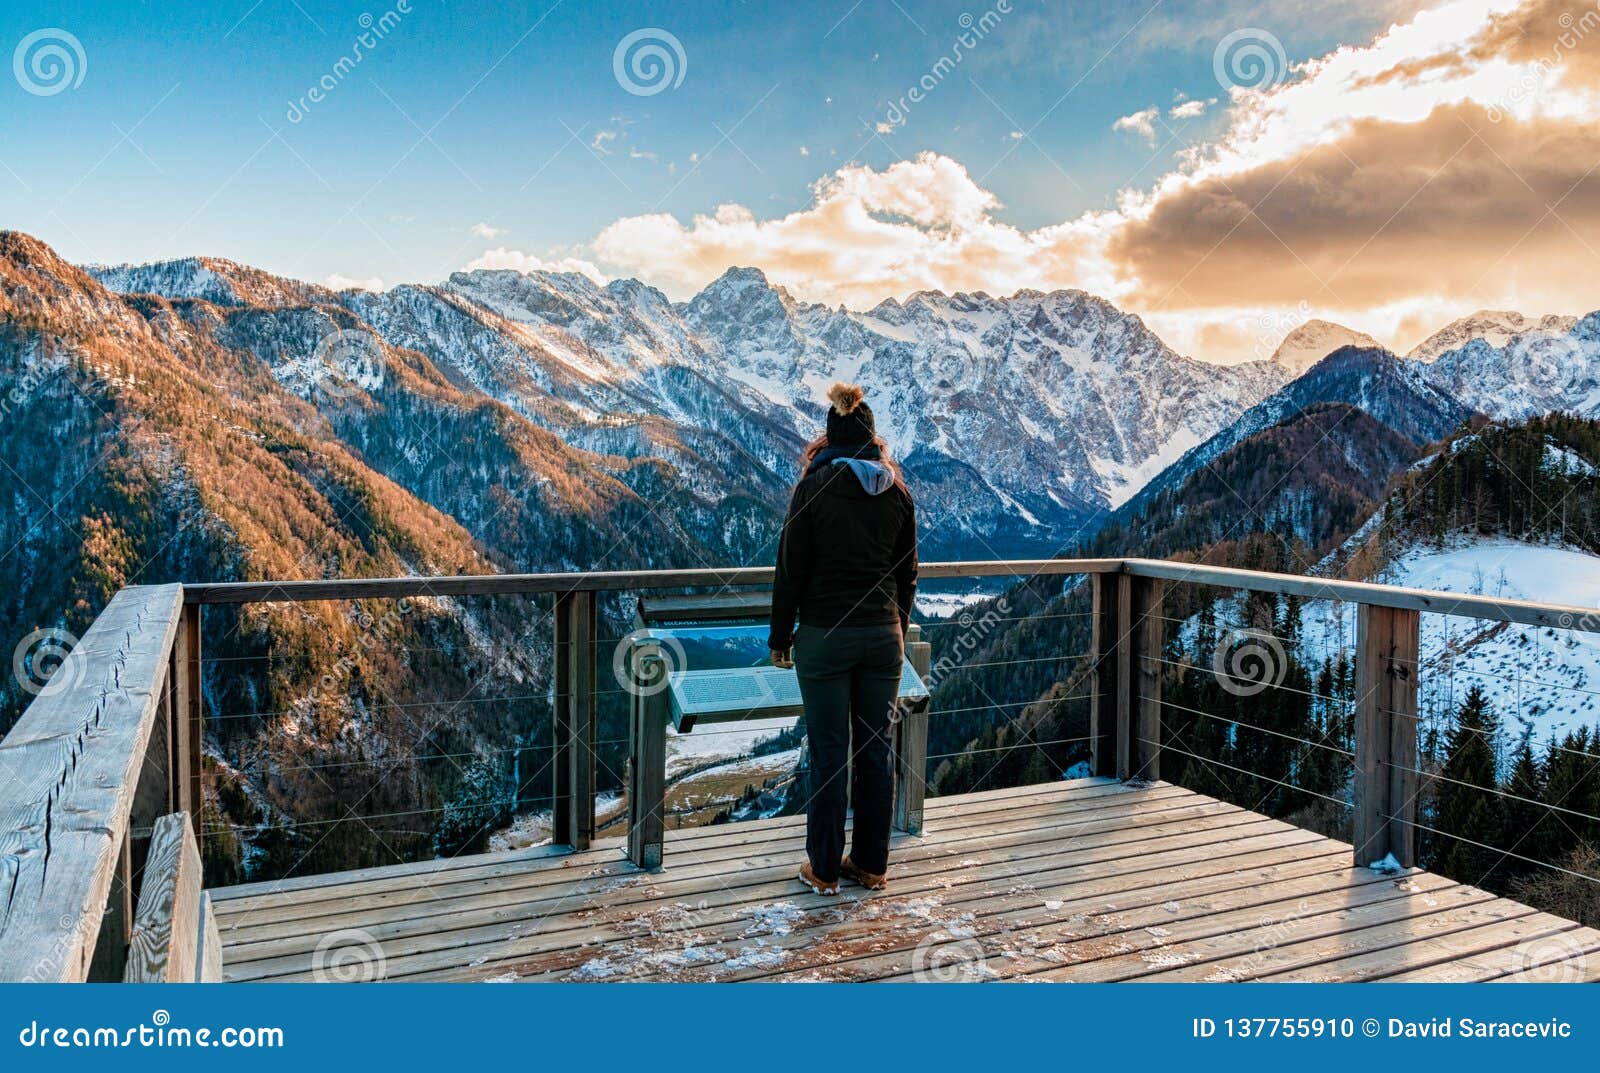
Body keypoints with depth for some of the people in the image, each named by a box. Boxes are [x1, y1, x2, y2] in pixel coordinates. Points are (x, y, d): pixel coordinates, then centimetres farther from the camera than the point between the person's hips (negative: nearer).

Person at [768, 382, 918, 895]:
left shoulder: (814, 487, -8)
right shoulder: (898, 491, 3)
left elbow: (791, 568, -6)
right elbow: (907, 570, 9)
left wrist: (780, 637, 2)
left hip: (825, 636, -4)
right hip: (883, 636, 4)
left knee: (829, 754, 4)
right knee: (877, 750, 11)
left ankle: (825, 869, 15)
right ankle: (872, 865, 22)